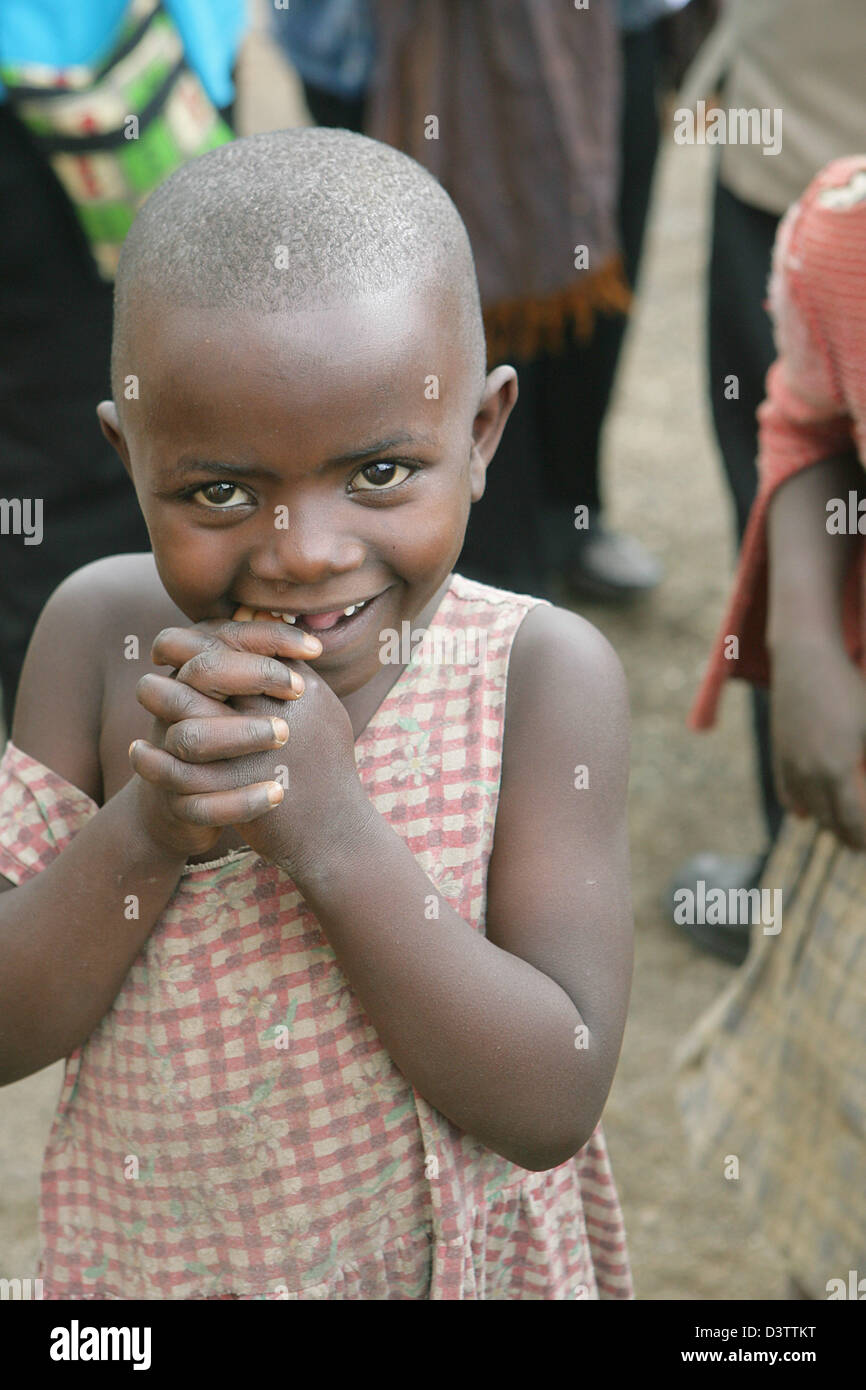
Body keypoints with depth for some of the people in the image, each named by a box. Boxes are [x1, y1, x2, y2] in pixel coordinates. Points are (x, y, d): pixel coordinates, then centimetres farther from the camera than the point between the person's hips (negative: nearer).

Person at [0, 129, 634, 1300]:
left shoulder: (543, 673, -21)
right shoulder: (100, 633, -15)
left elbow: (553, 1107, -24)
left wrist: (334, 832, -34)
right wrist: (147, 830, -31)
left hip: (464, 1260, -1)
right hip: (144, 1259, 2)